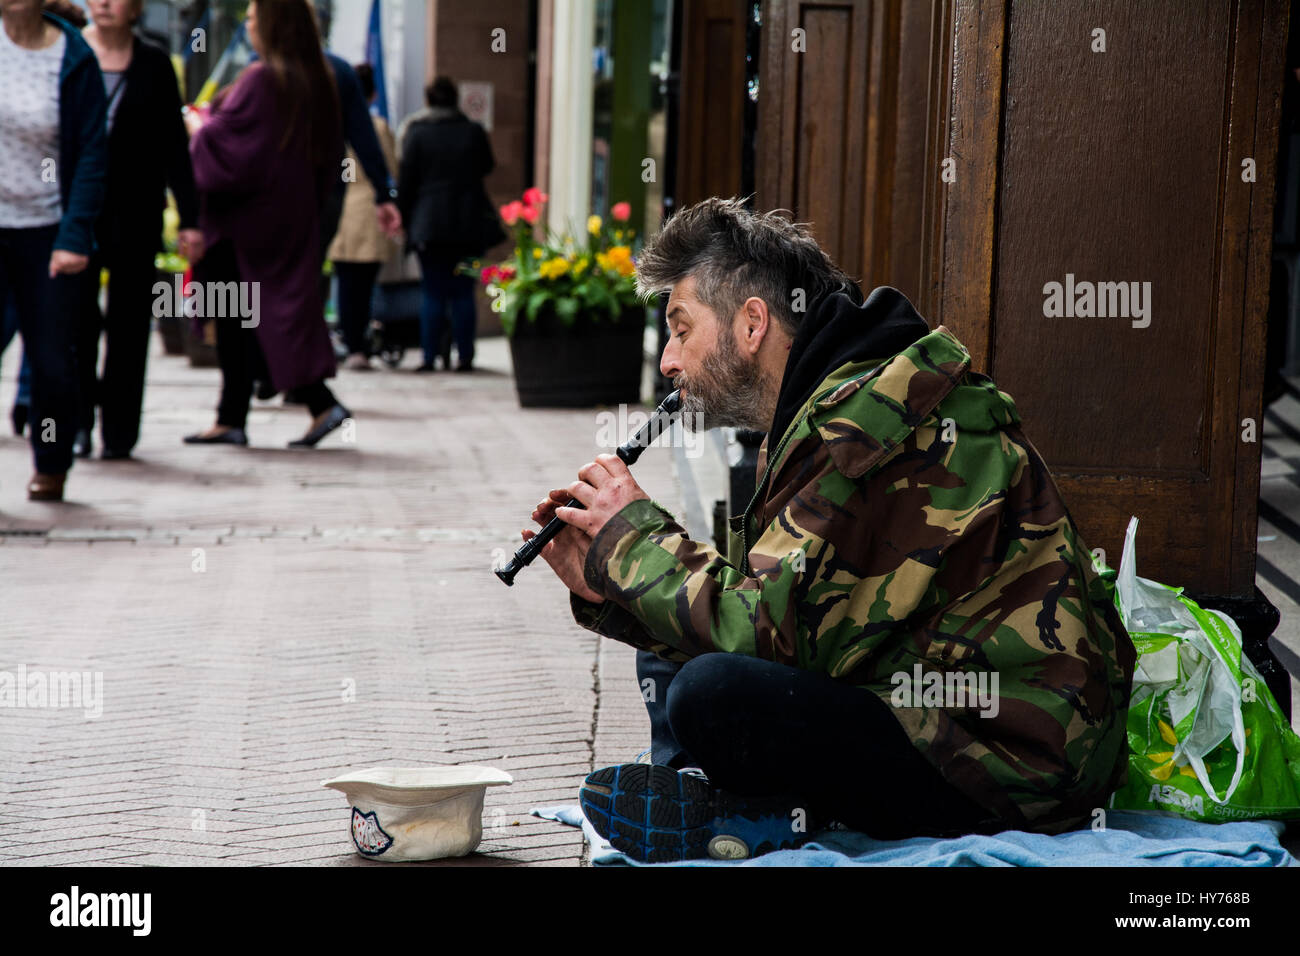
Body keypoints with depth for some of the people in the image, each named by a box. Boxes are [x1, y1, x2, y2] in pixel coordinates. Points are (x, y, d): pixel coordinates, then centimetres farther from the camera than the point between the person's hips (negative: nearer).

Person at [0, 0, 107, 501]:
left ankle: (51, 468, 26)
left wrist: (75, 236, -13)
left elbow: (90, 154, -5)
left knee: (53, 361, 5)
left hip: (45, 230, 0)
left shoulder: (73, 59, -5)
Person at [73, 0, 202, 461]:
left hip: (135, 210, 1)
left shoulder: (153, 65, 5)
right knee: (76, 315, -7)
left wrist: (190, 219, 1)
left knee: (128, 321, 4)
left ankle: (119, 430, 11)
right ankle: (79, 421, 5)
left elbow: (174, 146, 6)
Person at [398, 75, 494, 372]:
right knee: (463, 292, 5)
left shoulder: (416, 133, -2)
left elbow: (405, 182, -2)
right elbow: (487, 167, 15)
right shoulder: (474, 132, 2)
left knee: (432, 292, 2)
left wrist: (403, 217, 6)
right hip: (467, 225, 1)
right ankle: (465, 356, 3)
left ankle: (429, 356, -1)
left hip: (428, 223, -1)